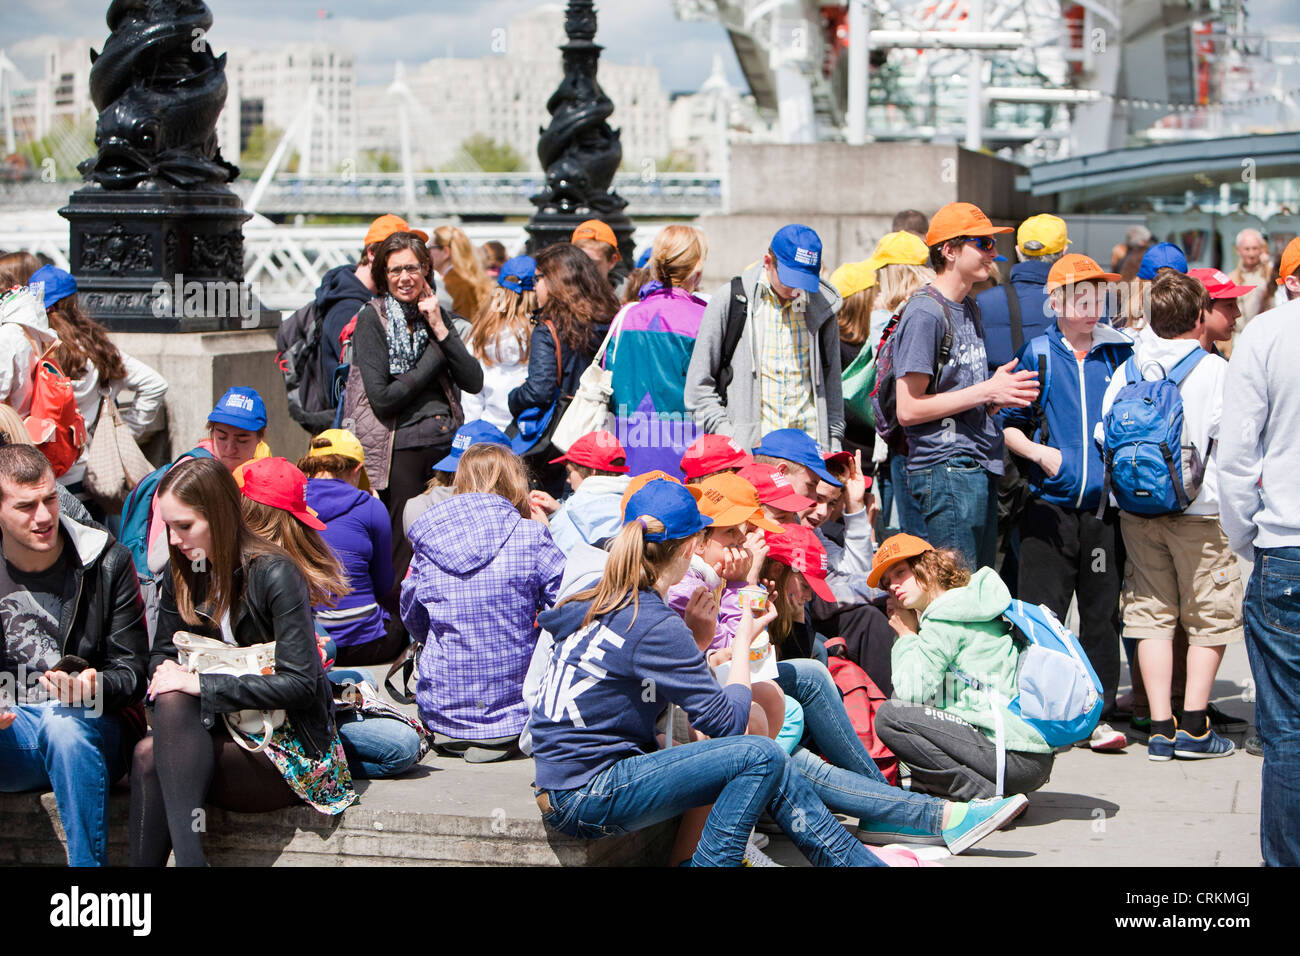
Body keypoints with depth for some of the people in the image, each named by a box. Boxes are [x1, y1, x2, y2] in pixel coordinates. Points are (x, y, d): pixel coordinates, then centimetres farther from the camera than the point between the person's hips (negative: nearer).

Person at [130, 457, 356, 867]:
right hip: (224, 729, 6)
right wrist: (167, 675, -9)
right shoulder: (183, 576, 7)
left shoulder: (274, 574, -14)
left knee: (152, 759, -29)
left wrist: (201, 683, -22)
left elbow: (299, 682, -20)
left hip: (290, 750, -6)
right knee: (148, 753, -29)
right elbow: (162, 653, 16)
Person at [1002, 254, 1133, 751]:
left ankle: (1099, 714, 14)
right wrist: (1039, 452, -12)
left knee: (1102, 613, 5)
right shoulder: (1037, 354, 2)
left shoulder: (1120, 353, 7)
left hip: (1105, 505, 2)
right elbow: (1008, 424, 5)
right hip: (1050, 506, -2)